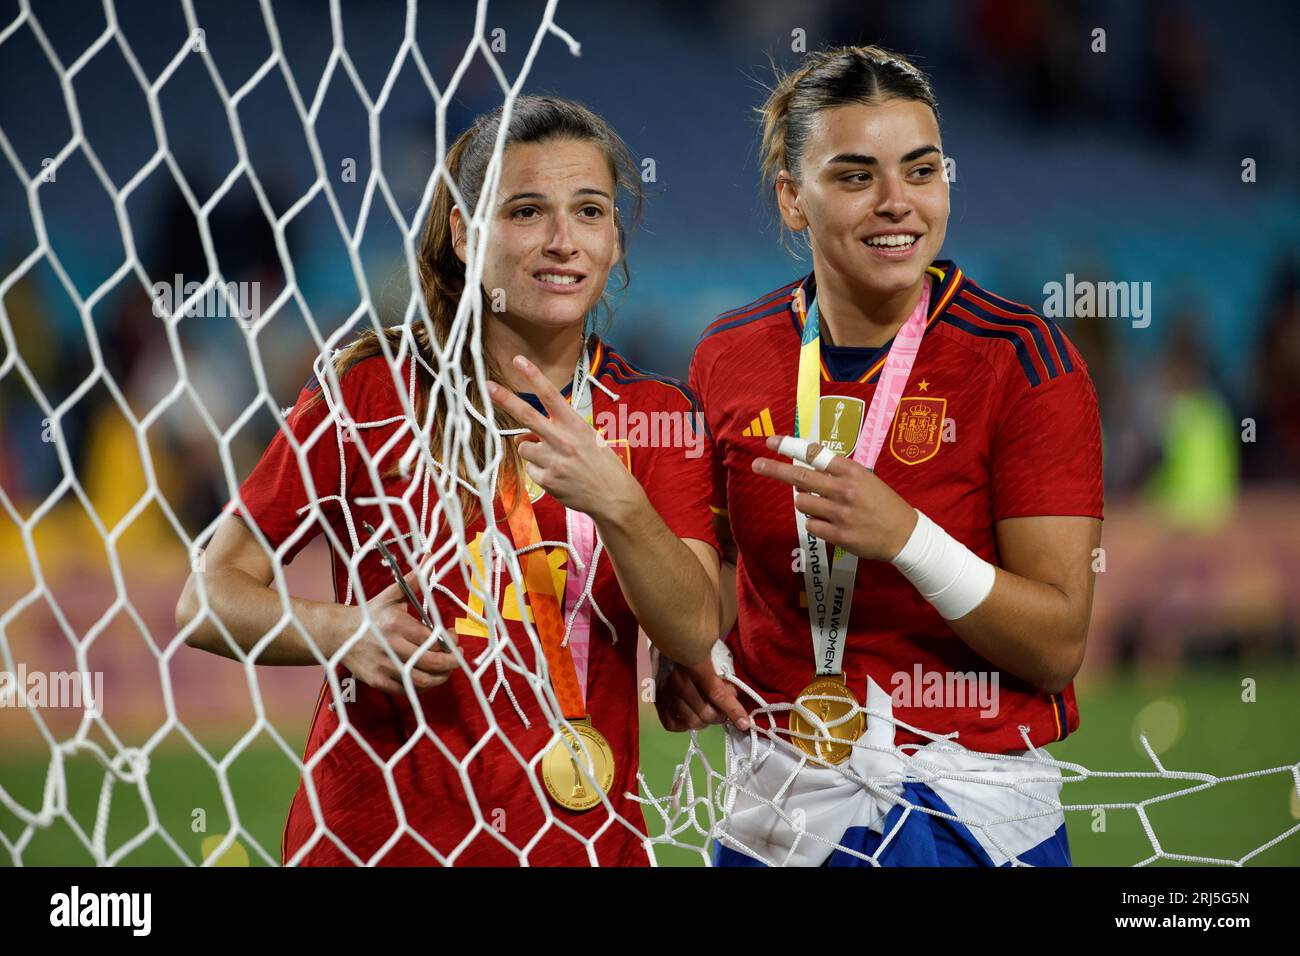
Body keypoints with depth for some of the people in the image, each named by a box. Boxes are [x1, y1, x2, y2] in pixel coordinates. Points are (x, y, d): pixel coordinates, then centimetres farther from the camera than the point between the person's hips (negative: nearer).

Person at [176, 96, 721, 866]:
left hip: (579, 842, 2)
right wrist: (345, 633, -21)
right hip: (374, 834, -2)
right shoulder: (372, 388, -5)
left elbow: (696, 635, -10)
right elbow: (208, 601, -3)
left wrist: (617, 504, -27)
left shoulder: (656, 414, 4)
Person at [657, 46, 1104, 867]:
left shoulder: (1022, 360, -12)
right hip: (777, 812, 3)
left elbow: (1058, 646, -15)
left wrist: (905, 536, -28)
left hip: (972, 821, -3)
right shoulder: (730, 355, -2)